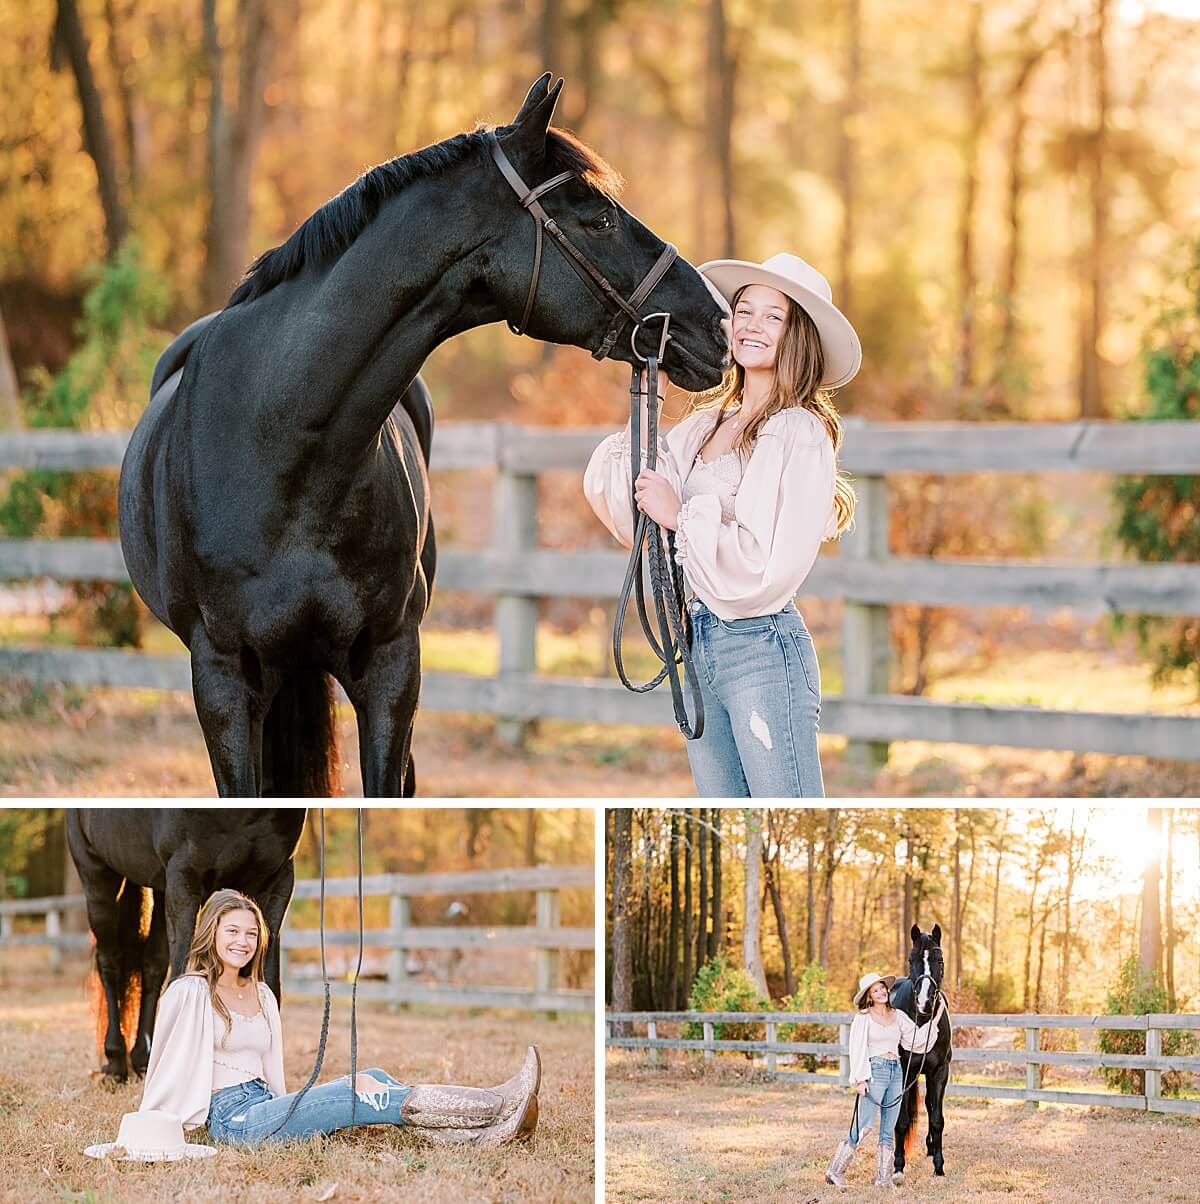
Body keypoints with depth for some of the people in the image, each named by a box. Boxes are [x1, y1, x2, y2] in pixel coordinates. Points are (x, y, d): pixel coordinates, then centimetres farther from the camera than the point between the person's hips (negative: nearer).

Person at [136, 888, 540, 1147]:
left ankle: (473, 1134, -35)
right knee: (363, 1089, -24)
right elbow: (165, 1066, 0)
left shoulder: (261, 994, 21)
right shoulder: (188, 993, -2)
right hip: (232, 1119, -7)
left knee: (374, 1078, -17)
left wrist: (282, 1109, 13)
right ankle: (496, 1104, -34)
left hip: (265, 1107, 7)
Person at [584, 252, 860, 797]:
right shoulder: (705, 423, 12)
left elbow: (770, 566, -19)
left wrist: (682, 515, -12)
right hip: (700, 643, 8)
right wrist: (644, 414, -3)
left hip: (762, 645, -8)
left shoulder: (800, 434, -11)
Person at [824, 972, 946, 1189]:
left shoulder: (898, 1017, 12)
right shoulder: (863, 1018, -2)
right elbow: (857, 1050, -6)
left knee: (888, 1131, 6)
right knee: (863, 1126, -10)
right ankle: (835, 1171, -2)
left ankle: (884, 1179, 10)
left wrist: (935, 1019, 4)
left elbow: (917, 1039, 9)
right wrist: (860, 1079, -14)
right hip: (874, 1071, -5)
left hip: (896, 1073, 5)